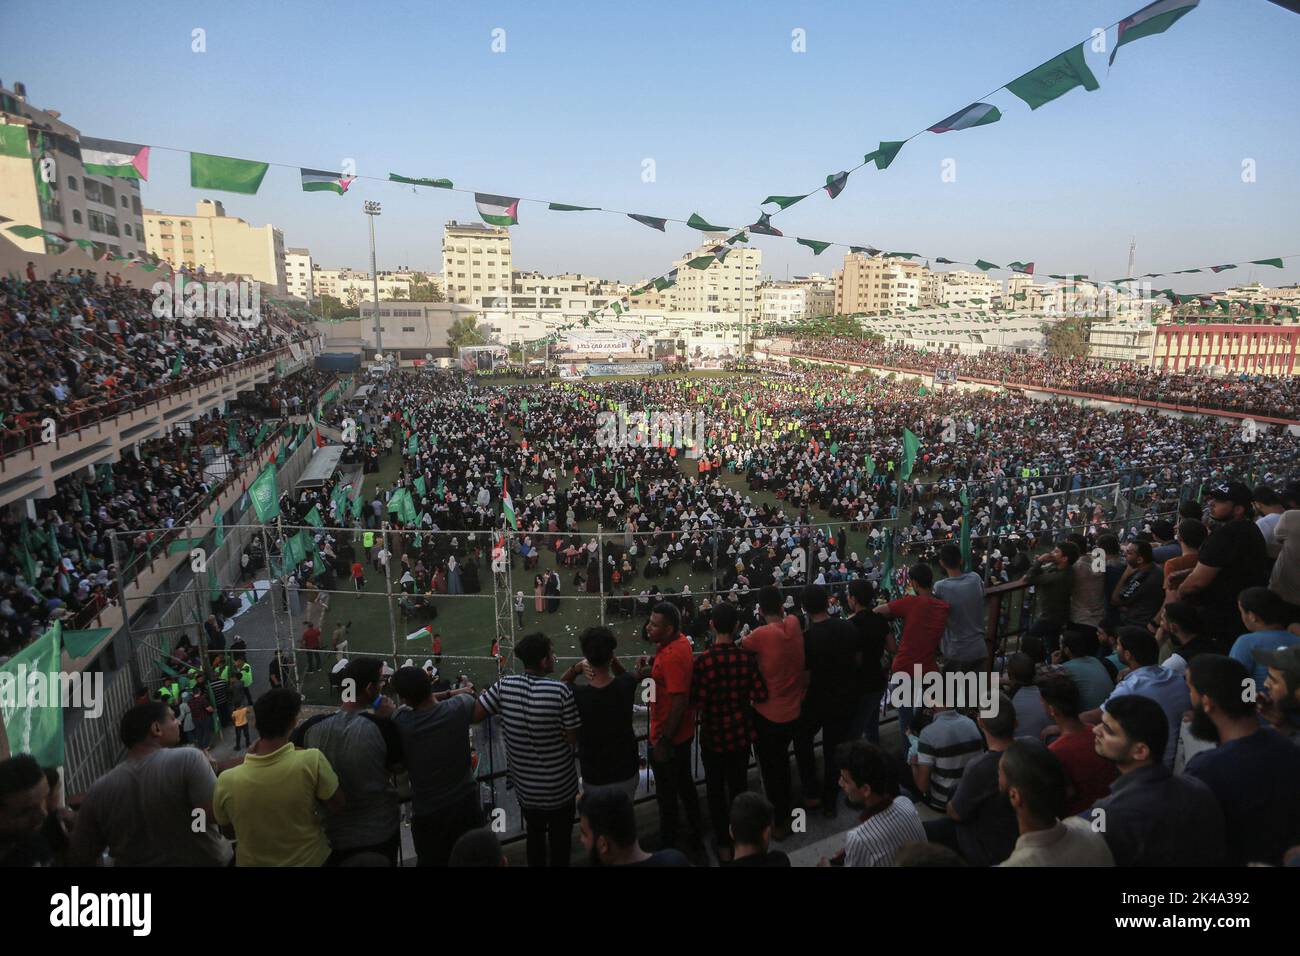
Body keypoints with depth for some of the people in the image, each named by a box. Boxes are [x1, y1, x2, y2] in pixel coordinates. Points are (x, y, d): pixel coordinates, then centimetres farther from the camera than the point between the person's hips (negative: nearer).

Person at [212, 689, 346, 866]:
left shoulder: (227, 780, -24)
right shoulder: (312, 761, -30)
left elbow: (224, 824, -3)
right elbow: (337, 806, -16)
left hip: (252, 862, 2)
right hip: (309, 859, -1)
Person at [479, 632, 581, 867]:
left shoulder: (504, 685, -14)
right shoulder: (561, 691, -24)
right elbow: (573, 739, -16)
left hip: (524, 785, 4)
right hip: (559, 786, -3)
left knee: (535, 835, 27)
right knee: (560, 840, 19)